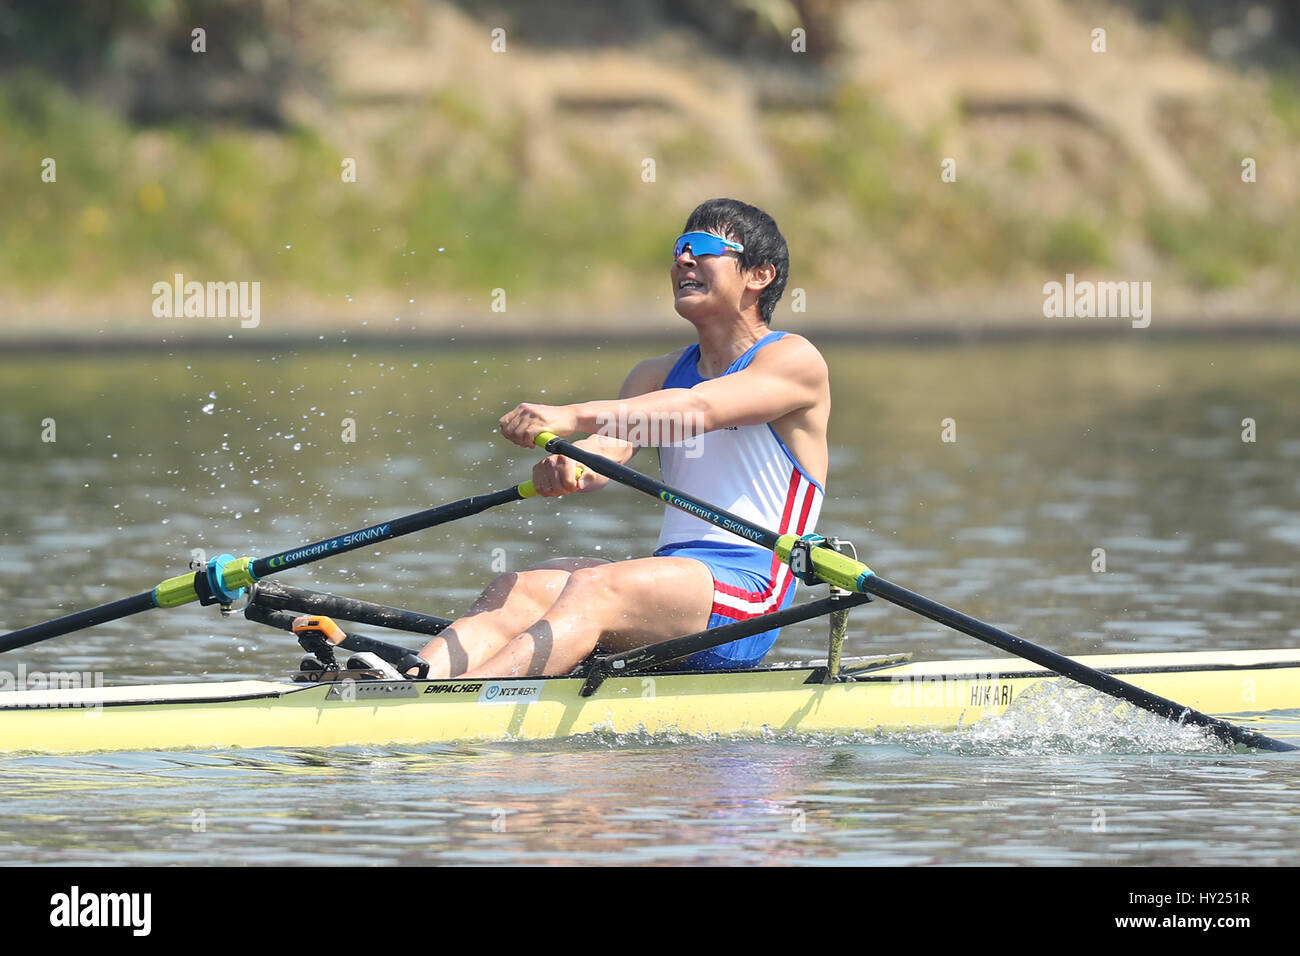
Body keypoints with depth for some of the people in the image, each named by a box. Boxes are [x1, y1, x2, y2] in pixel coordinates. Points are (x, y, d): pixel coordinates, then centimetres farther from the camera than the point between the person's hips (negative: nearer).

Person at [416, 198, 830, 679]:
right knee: (514, 591, -19)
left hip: (748, 590, -7)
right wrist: (561, 465, -25)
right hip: (671, 573, 7)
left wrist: (572, 417, -33)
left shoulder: (793, 360, 0)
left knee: (593, 590, -33)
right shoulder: (658, 374, 22)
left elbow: (697, 408, -20)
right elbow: (611, 445, 2)